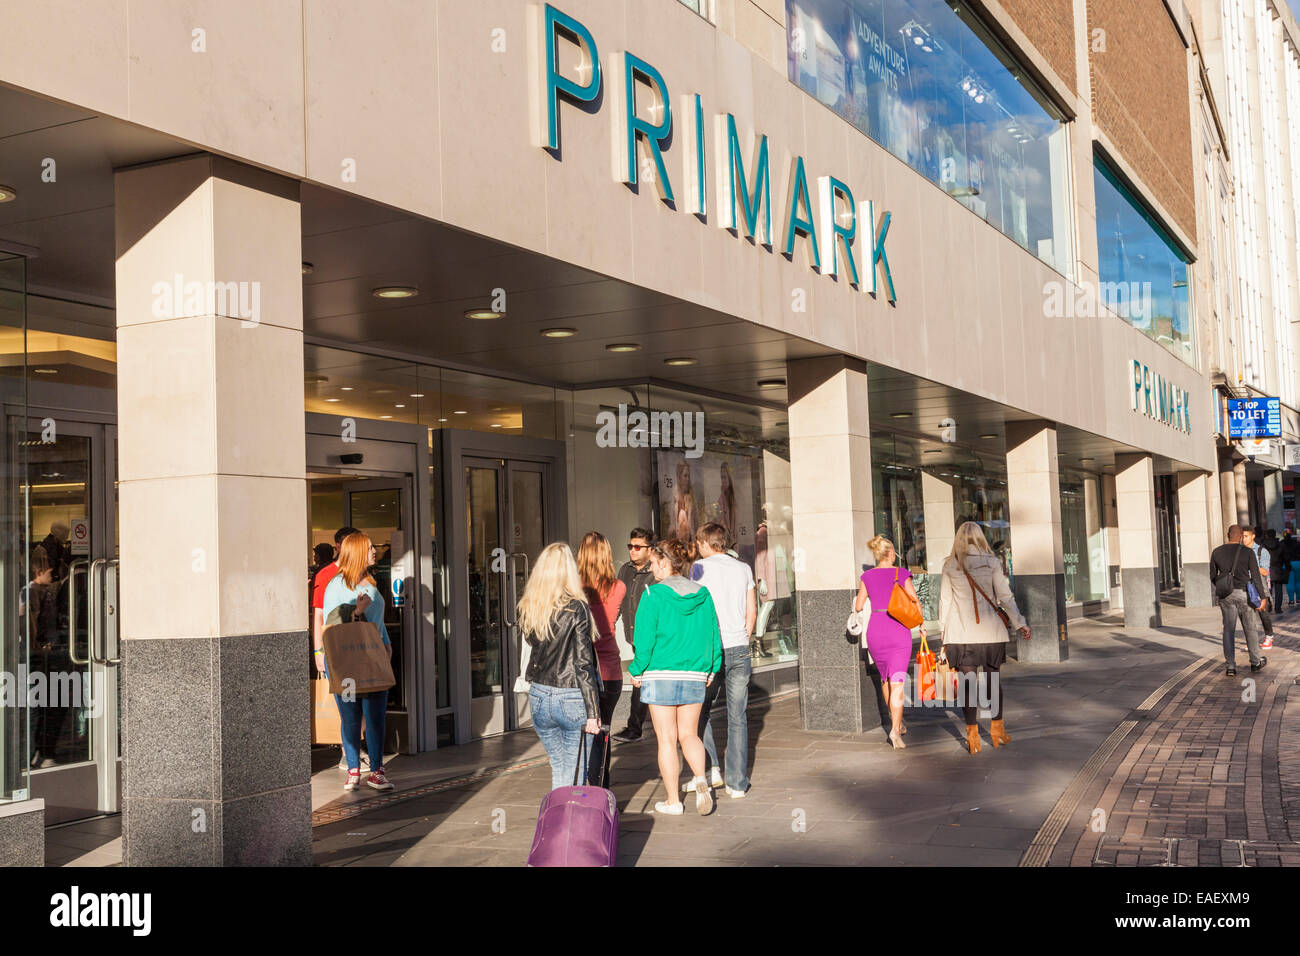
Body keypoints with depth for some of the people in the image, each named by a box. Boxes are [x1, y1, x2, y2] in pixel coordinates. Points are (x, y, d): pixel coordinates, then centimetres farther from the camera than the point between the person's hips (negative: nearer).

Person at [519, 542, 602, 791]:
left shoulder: (528, 607, 2)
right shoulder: (576, 608, -12)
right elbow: (583, 663, -13)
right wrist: (592, 712, -10)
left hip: (539, 698, 5)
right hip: (571, 699, -5)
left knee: (558, 768, 16)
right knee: (576, 772, 4)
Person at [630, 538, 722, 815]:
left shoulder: (654, 595, -11)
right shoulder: (702, 595, 2)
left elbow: (645, 639, -12)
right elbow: (713, 636, 7)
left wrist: (636, 671, 0)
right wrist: (711, 669, 17)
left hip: (661, 675, -4)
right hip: (695, 676, 4)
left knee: (667, 739, 6)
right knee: (689, 735, 16)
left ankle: (673, 801, 11)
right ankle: (701, 780, -8)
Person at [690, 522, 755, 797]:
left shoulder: (701, 567, -2)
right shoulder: (744, 568, 10)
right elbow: (752, 613, 10)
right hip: (741, 650, 4)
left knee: (699, 710, 13)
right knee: (737, 718, 6)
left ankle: (711, 769, 6)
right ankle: (737, 783, 7)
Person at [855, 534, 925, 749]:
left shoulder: (867, 576, 3)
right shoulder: (901, 574, -4)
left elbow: (858, 606, 6)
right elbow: (915, 602, -1)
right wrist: (921, 624, 13)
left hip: (875, 629, 3)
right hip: (899, 629, -3)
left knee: (885, 677, 20)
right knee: (897, 682, -3)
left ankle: (896, 721, 33)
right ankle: (895, 730, -14)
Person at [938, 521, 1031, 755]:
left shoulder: (950, 565, 1)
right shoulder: (991, 562, 0)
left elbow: (944, 601, 4)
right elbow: (1005, 596, -1)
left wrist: (943, 632, 13)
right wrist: (1020, 623, 7)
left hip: (961, 633, 0)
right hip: (989, 631, 0)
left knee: (968, 681, 1)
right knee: (993, 678, 13)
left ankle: (972, 734, 0)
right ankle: (997, 727, 22)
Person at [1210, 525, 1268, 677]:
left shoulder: (1216, 552, 2)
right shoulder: (1247, 552, -6)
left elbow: (1213, 576, 9)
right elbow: (1256, 576, -6)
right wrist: (1262, 597, 0)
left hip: (1225, 595, 2)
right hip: (1244, 593, -2)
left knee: (1228, 630, 6)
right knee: (1251, 628, 13)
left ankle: (1231, 666, 2)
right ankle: (1255, 662, 25)